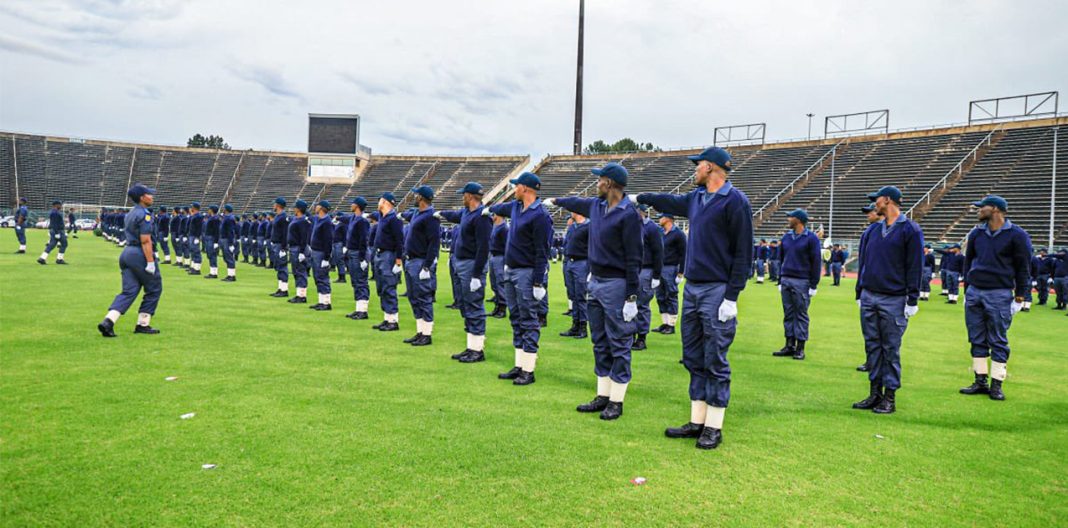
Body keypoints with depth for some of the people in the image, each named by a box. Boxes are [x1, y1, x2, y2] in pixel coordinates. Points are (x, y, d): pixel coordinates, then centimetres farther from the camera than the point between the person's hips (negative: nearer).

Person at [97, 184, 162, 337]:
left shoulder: (131, 213, 17)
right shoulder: (144, 214, -12)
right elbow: (145, 240, -19)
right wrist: (150, 262, -20)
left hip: (126, 253, 9)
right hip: (140, 255, -9)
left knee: (129, 291, 5)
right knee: (154, 289, 6)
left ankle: (108, 321, -10)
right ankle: (142, 324, 8)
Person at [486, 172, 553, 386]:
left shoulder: (540, 215, -17)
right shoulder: (516, 206, 10)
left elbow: (541, 252, -20)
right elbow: (502, 207, 36)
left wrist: (538, 283, -22)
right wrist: (489, 209, 54)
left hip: (526, 273, -9)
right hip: (510, 271, 9)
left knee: (528, 322, -5)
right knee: (516, 320, 12)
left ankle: (528, 370, -1)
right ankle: (519, 366, 20)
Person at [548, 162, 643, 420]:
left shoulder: (629, 214, -16)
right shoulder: (596, 205, 8)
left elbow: (634, 258, -18)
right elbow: (577, 203, 33)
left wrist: (632, 296, -20)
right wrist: (555, 200, 49)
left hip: (617, 285, -9)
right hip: (595, 282, 9)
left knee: (619, 345, 0)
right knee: (600, 343, 13)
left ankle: (617, 401, 7)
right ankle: (603, 396, 22)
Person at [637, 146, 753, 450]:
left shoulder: (735, 201, -11)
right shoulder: (696, 198, 12)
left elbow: (743, 252, -13)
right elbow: (671, 203, 34)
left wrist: (732, 297, -17)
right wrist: (639, 198, 41)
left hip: (717, 292, -8)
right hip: (692, 288, 8)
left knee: (715, 361, -2)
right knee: (694, 358, 12)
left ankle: (714, 428, 8)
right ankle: (696, 422, 21)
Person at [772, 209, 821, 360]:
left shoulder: (811, 238, -5)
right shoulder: (786, 237, 13)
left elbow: (815, 262, -6)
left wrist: (813, 286, -9)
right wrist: (780, 281, 15)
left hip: (802, 282, -6)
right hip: (786, 280, 6)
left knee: (801, 315, -1)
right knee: (788, 314, 8)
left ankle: (800, 348, 3)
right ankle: (789, 345, 13)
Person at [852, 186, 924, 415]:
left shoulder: (910, 230, -4)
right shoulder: (871, 230, 13)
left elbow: (915, 266, -6)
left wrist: (912, 300, -9)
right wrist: (859, 294, 14)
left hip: (893, 301, -6)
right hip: (869, 298, 6)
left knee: (891, 349, 0)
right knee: (872, 346, 9)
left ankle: (890, 396, 8)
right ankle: (875, 393, 17)